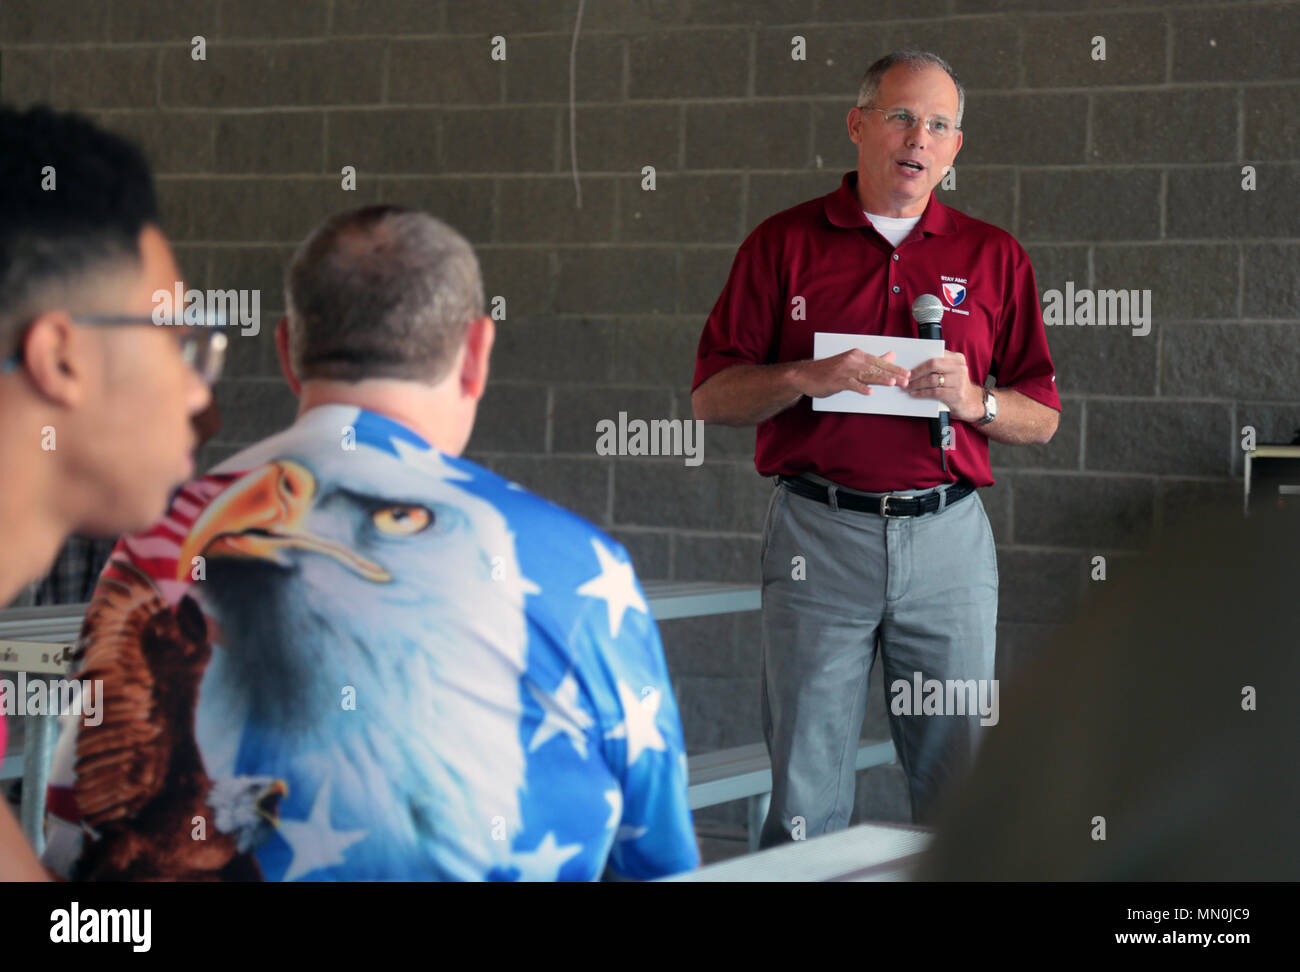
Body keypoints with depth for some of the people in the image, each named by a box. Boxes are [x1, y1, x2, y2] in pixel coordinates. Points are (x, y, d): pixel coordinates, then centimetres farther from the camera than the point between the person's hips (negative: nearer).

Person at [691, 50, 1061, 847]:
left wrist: (974, 400, -8)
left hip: (948, 535, 1)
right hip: (819, 534, -1)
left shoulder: (993, 257, 11)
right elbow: (712, 396, 4)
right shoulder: (784, 244, 7)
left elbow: (1040, 417, 12)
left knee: (962, 786, 2)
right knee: (808, 787, 0)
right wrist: (807, 378, -12)